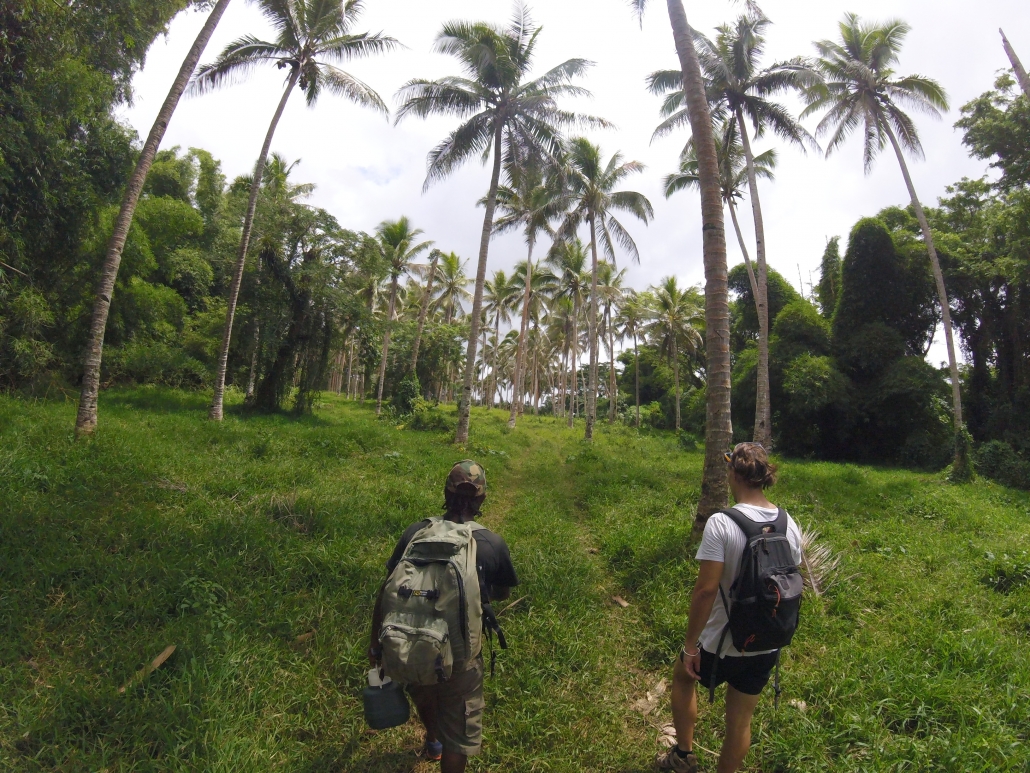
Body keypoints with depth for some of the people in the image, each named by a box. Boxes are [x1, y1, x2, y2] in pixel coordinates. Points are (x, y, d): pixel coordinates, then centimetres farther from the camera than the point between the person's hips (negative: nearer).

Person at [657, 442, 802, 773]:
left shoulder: (720, 523, -26)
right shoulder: (790, 525, -6)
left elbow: (706, 589, -26)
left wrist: (690, 645, -14)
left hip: (722, 645, -4)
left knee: (682, 675, 26)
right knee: (741, 721, 22)